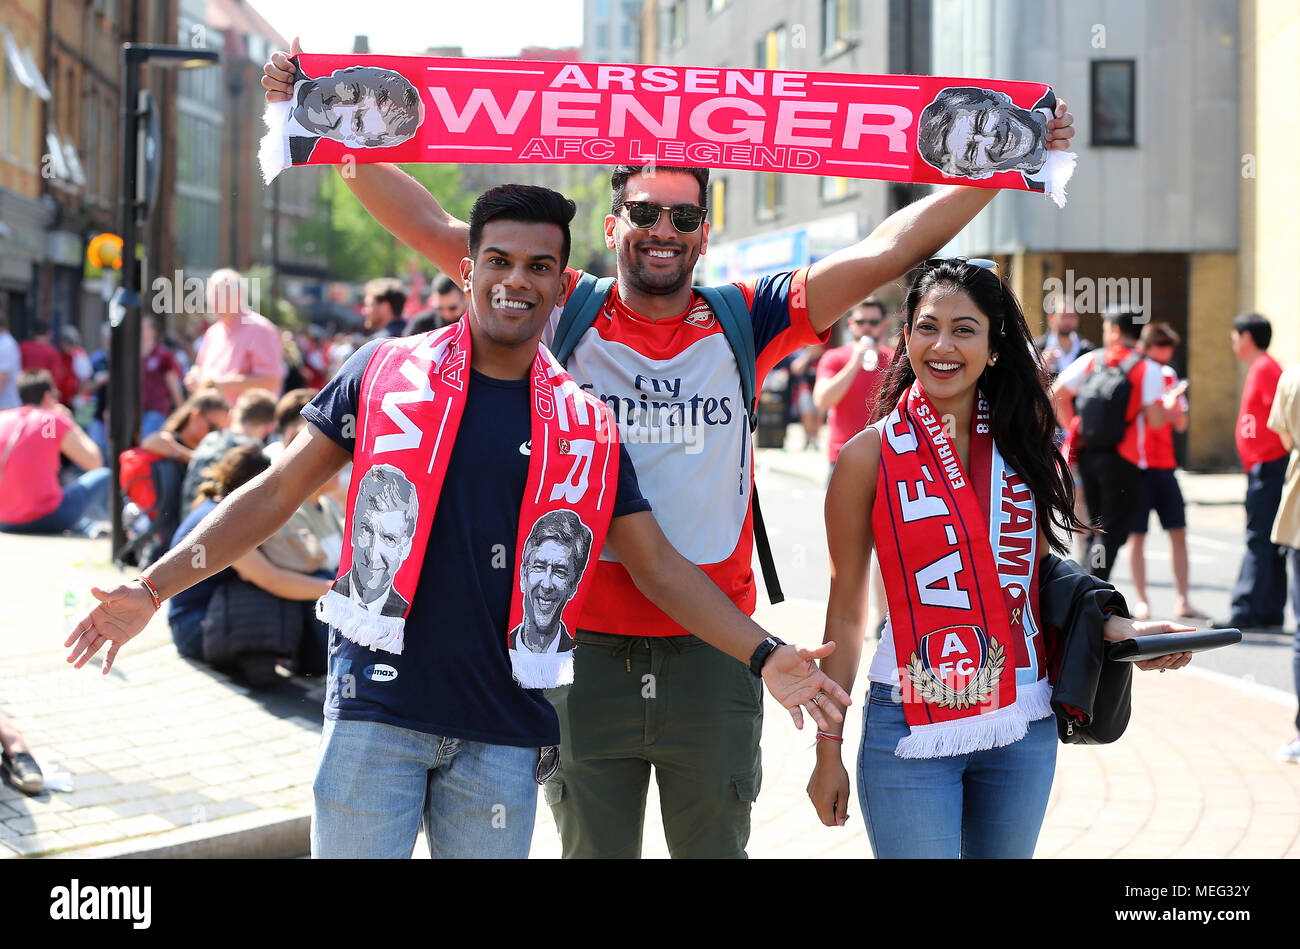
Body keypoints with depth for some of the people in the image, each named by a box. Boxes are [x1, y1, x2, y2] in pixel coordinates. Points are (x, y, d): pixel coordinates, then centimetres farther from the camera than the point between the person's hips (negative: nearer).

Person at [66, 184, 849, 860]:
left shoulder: (586, 427, 7)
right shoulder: (386, 373, 2)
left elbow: (657, 563, 10)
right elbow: (279, 495, 4)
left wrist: (762, 655, -1)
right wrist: (152, 588, -4)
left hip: (503, 730, 2)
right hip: (378, 706, -2)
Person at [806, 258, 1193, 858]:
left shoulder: (1023, 448, 6)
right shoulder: (871, 457, -6)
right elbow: (846, 611, -1)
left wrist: (1117, 629, -2)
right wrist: (828, 748, -1)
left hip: (1023, 729, 4)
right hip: (911, 731, -4)